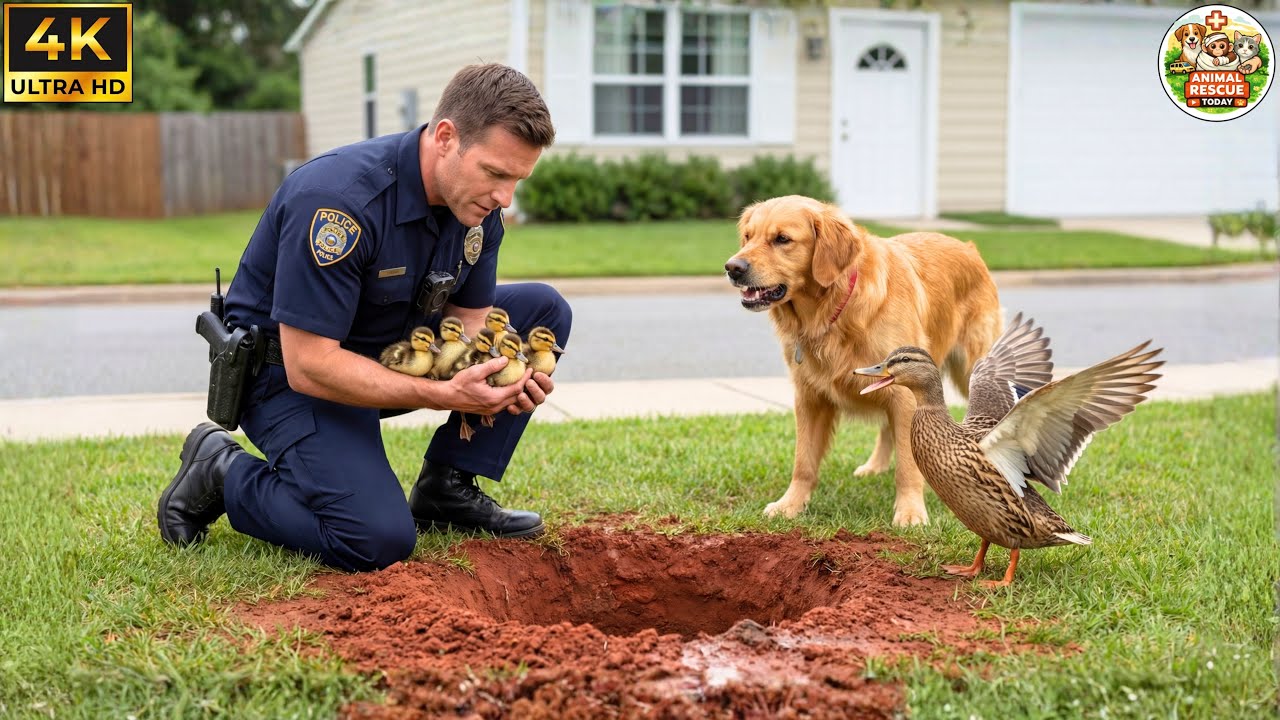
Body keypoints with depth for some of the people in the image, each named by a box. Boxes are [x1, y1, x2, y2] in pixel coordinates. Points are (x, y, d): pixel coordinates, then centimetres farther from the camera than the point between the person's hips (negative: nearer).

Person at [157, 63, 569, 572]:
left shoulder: (477, 201, -8)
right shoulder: (338, 200, -32)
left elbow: (470, 318, 3)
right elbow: (309, 366, -30)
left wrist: (501, 377, -20)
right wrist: (442, 394, -36)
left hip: (391, 350, 8)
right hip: (289, 370, -8)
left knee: (544, 311, -2)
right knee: (379, 540, -26)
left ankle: (446, 489, 4)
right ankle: (223, 473, 0)